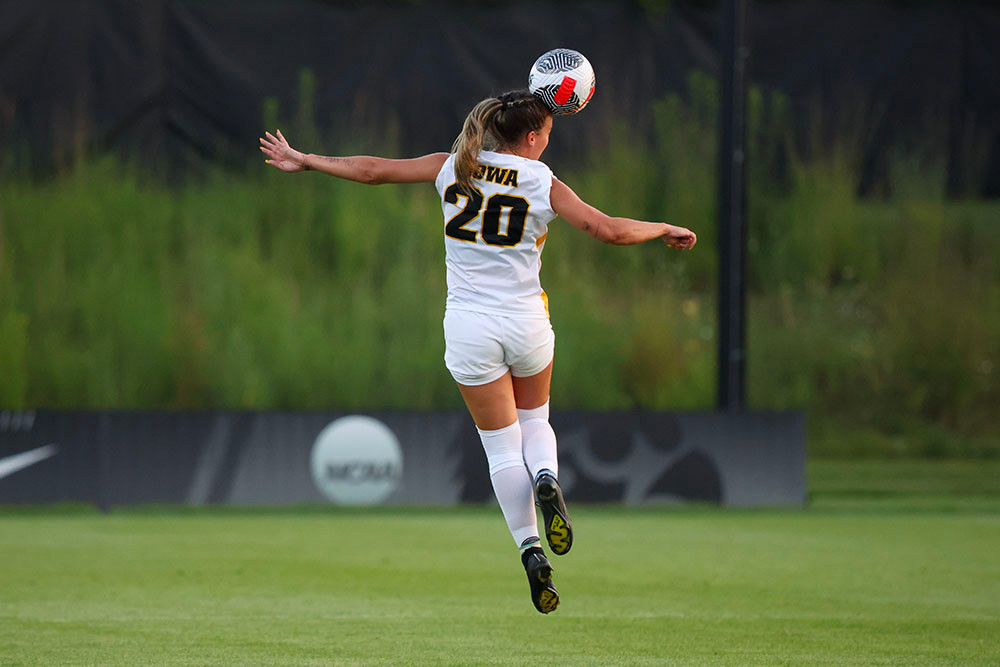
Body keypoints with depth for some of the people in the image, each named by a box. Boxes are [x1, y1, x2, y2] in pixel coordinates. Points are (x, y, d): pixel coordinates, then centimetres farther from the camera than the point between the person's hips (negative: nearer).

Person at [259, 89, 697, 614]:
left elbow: (371, 170, 5)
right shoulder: (542, 184, -5)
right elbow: (608, 230, -11)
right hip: (526, 323, -1)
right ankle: (547, 481, -8)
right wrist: (664, 230, 6)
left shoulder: (454, 168, 1)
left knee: (501, 446, 7)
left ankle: (530, 550, -5)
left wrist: (303, 161, 16)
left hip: (469, 328, 1)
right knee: (534, 419, 24)